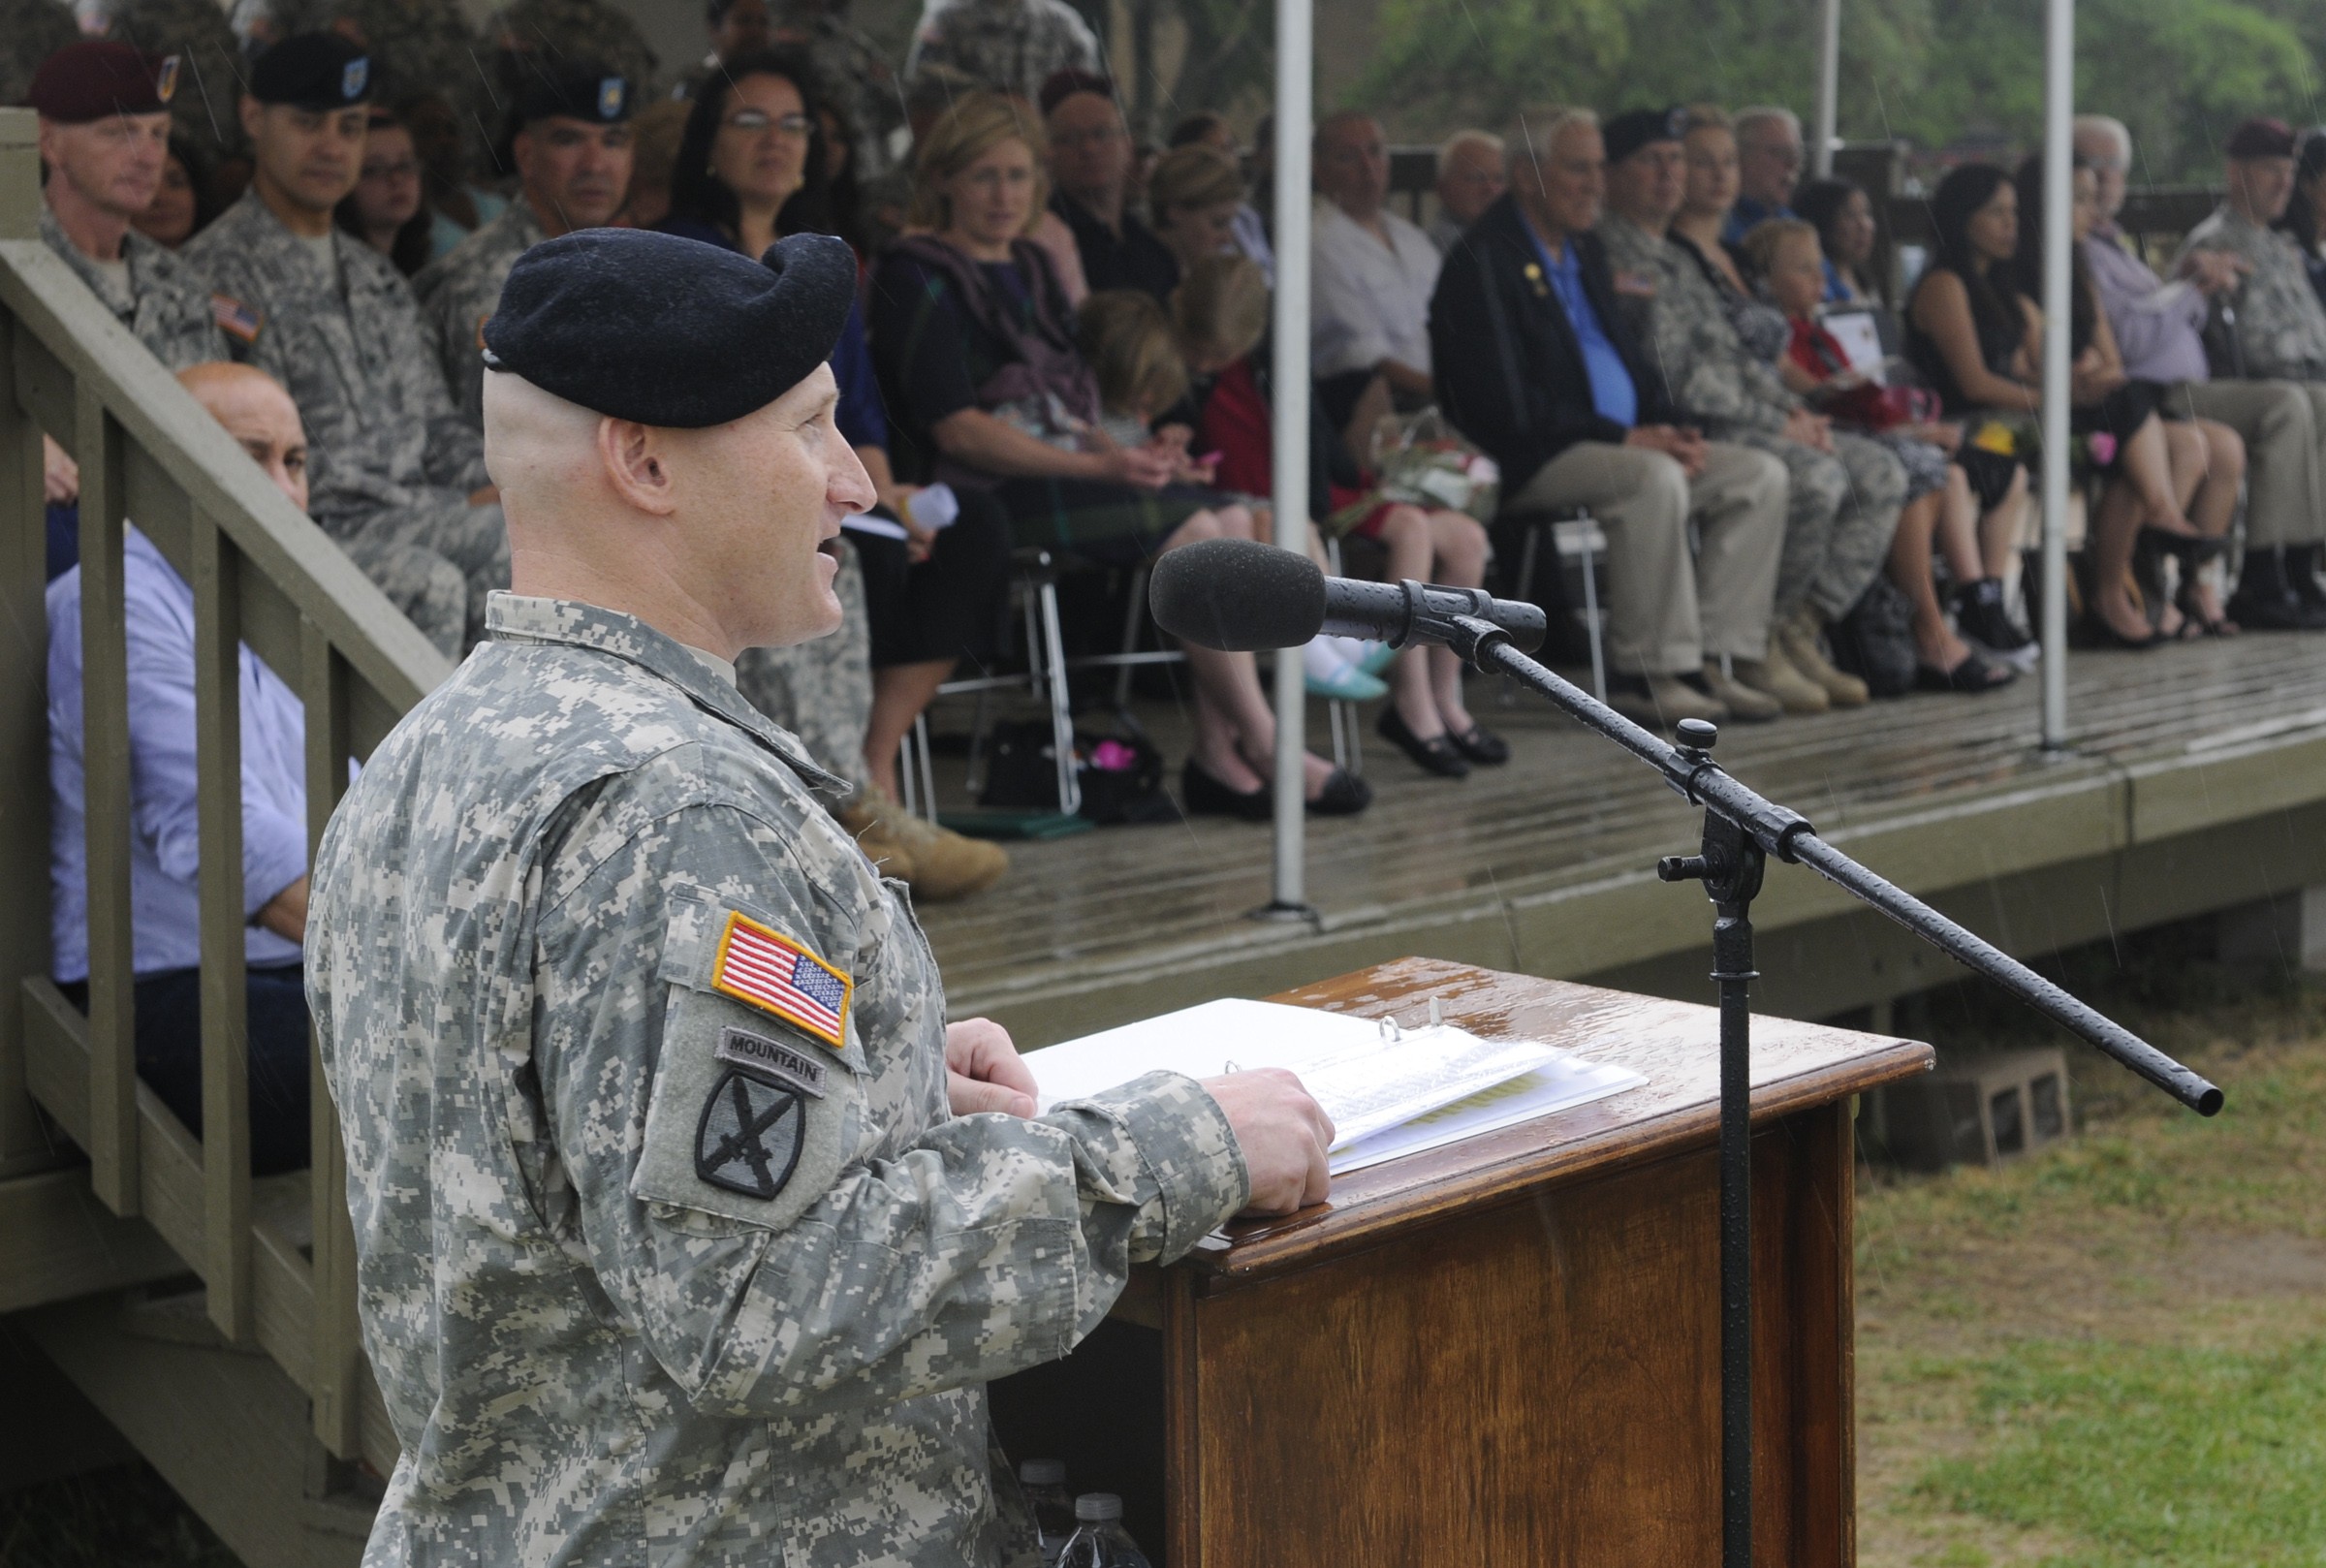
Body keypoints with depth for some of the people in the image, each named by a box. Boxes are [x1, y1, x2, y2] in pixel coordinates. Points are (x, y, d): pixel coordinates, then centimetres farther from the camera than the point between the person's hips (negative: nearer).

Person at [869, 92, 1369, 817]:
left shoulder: (1029, 267, 21)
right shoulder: (918, 275, -5)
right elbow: (956, 430, -14)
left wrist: (1125, 454, 2)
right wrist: (1099, 467, -18)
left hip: (1058, 472, 8)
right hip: (986, 492, -8)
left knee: (1231, 517, -15)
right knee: (1192, 530, -23)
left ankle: (1217, 753, -21)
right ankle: (1264, 749, -17)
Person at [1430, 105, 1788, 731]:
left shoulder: (1586, 249, 20)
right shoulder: (1483, 262, -10)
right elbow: (1506, 405, -18)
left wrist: (1664, 429, 2)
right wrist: (1622, 438, -18)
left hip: (1624, 443, 9)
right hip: (1528, 463, -9)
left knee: (1759, 474, -5)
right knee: (1655, 480, -35)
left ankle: (1712, 657, -9)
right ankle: (1647, 674, -28)